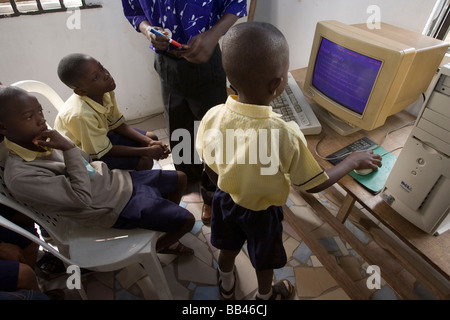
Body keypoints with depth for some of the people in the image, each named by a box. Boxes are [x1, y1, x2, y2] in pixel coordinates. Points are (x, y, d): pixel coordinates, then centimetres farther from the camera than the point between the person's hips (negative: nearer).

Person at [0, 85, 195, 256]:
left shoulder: (41, 139, -2)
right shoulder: (21, 176, -26)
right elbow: (81, 197, -28)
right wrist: (68, 148, -27)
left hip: (113, 180, 8)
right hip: (116, 207, -7)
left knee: (180, 179, 14)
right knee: (187, 220, -5)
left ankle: (168, 224, 36)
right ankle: (157, 248, 27)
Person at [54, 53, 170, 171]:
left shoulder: (106, 92, -15)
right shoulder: (81, 114, -37)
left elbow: (118, 125, -3)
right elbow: (105, 150, -26)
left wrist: (149, 142, -15)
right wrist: (147, 151, -25)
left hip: (102, 135, 7)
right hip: (86, 153, -7)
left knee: (151, 137, 1)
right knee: (145, 161, -21)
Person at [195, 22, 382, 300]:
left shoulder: (212, 118, -25)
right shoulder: (286, 135, -37)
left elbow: (211, 171, -7)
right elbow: (314, 184, -19)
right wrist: (354, 161, -4)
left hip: (226, 200, 4)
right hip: (263, 212, -3)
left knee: (228, 251, 32)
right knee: (264, 261, 28)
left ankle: (227, 287, 62)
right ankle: (265, 295, 60)